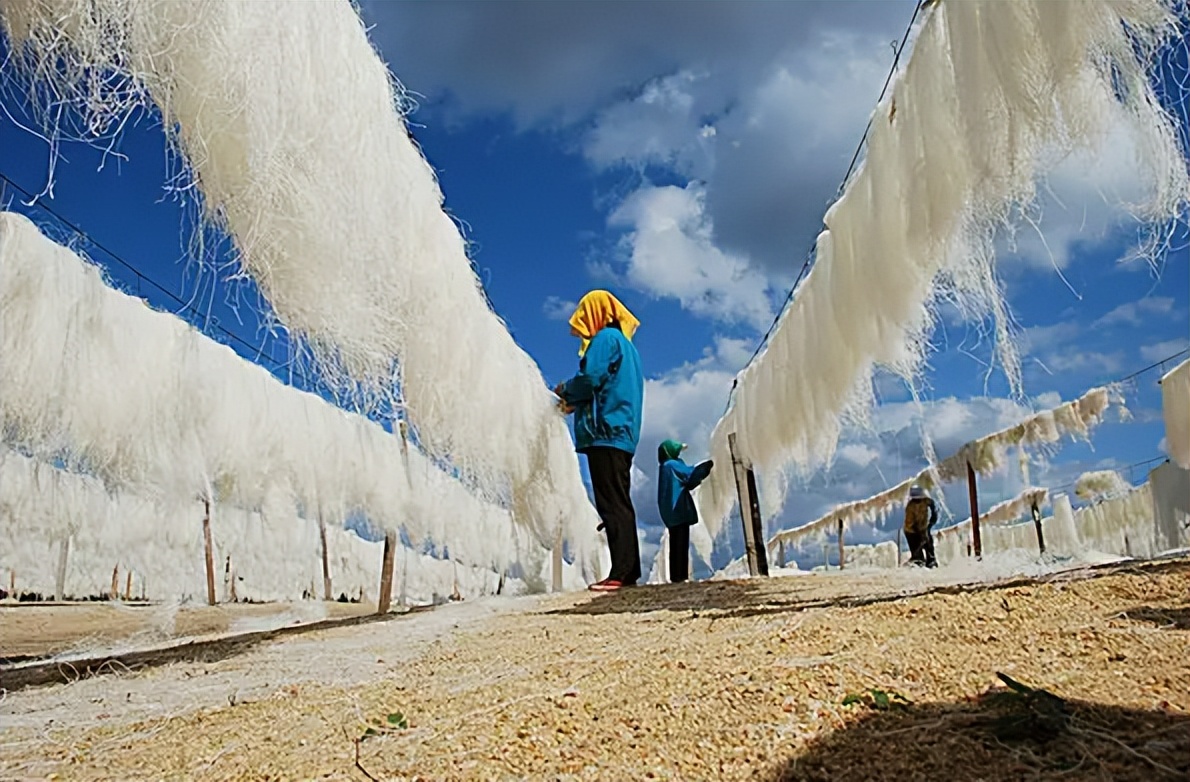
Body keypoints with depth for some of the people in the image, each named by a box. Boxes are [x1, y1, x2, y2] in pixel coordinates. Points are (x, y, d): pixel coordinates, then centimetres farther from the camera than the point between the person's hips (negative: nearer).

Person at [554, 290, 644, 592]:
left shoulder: (605, 338, -4)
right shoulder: (624, 342, 25)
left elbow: (591, 378, -16)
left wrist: (565, 390, 3)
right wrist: (577, 403, 21)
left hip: (606, 432, -10)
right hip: (623, 434, 10)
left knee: (612, 504, -11)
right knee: (620, 504, 10)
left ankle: (621, 573, -13)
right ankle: (629, 571, 11)